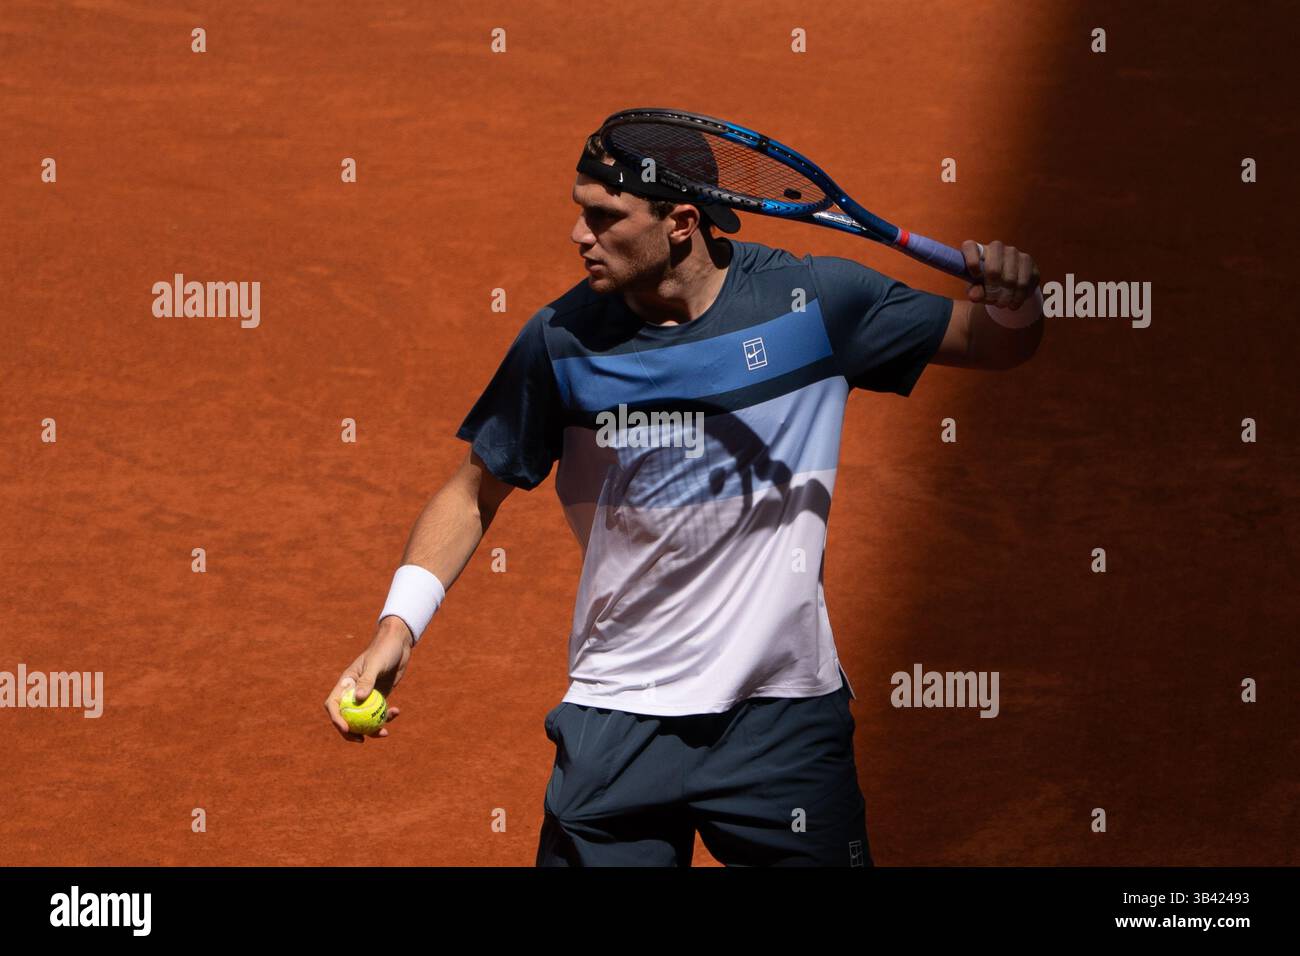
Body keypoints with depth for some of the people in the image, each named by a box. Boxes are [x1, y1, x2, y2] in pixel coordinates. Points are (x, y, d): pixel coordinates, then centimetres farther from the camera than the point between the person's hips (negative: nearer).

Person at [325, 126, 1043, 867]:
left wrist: (1012, 304, -18)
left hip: (785, 716, 0)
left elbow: (988, 344, 5)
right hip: (616, 716, 1)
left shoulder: (814, 299, -6)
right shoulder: (562, 340, -5)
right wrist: (399, 626, -6)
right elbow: (476, 491, 7)